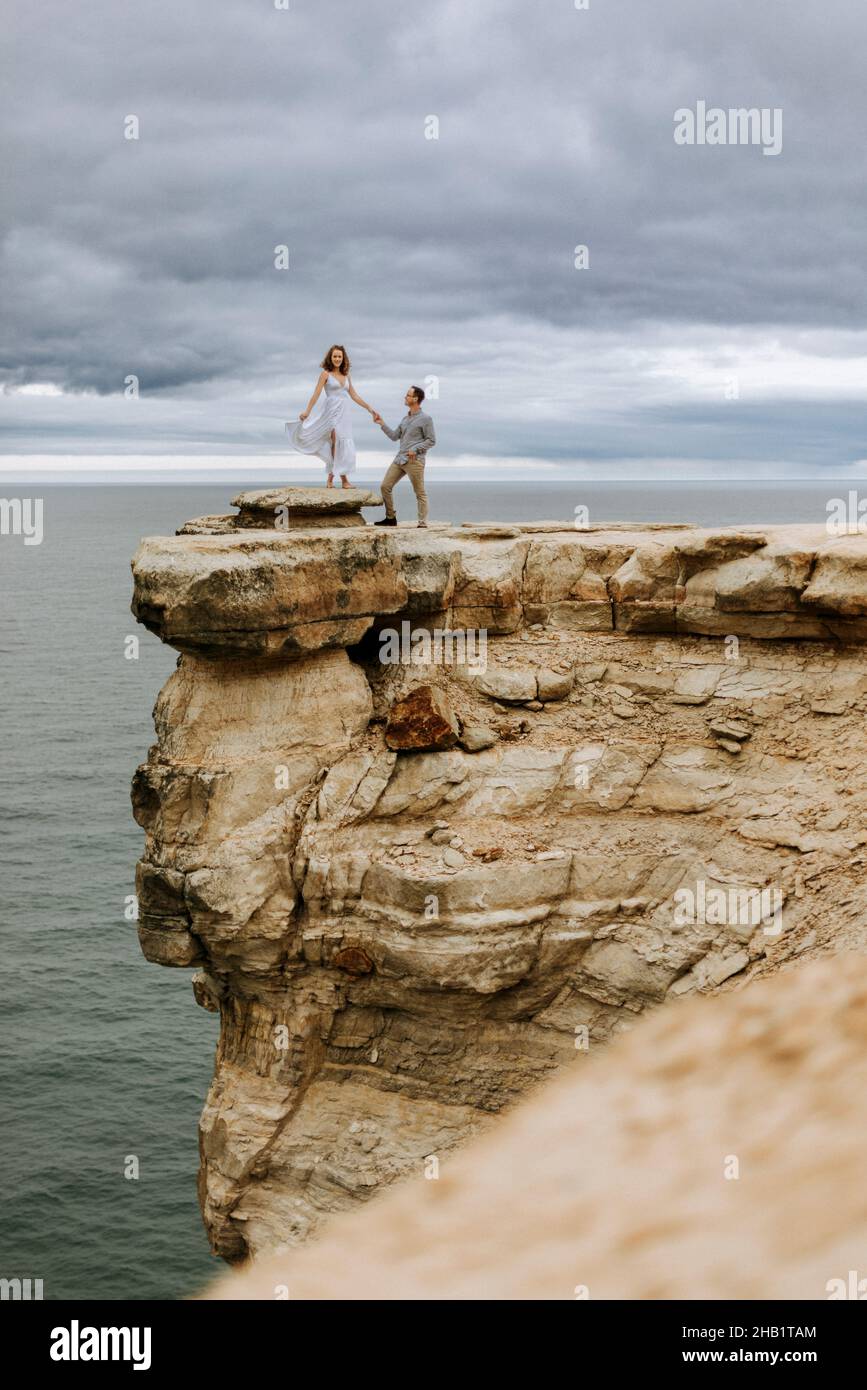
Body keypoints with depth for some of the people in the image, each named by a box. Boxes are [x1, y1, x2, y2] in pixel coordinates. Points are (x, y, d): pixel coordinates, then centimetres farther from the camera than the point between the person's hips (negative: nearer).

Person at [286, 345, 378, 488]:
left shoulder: (346, 376, 16)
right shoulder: (326, 373, 1)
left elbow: (354, 395, 20)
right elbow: (316, 394, -5)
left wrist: (369, 408, 17)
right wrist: (307, 411, -14)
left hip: (344, 412, 5)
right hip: (332, 410, -5)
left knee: (340, 445, 2)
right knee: (337, 441, -13)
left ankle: (331, 477, 8)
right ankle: (344, 479, -16)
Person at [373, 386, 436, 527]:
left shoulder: (425, 419, -5)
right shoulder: (405, 418, 17)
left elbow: (431, 440, -7)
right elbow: (394, 436, 18)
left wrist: (415, 449, -16)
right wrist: (382, 424, 12)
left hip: (414, 461, -8)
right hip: (400, 458, 8)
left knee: (420, 493, -3)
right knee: (385, 486, 3)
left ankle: (423, 523, 0)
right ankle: (390, 518, 12)